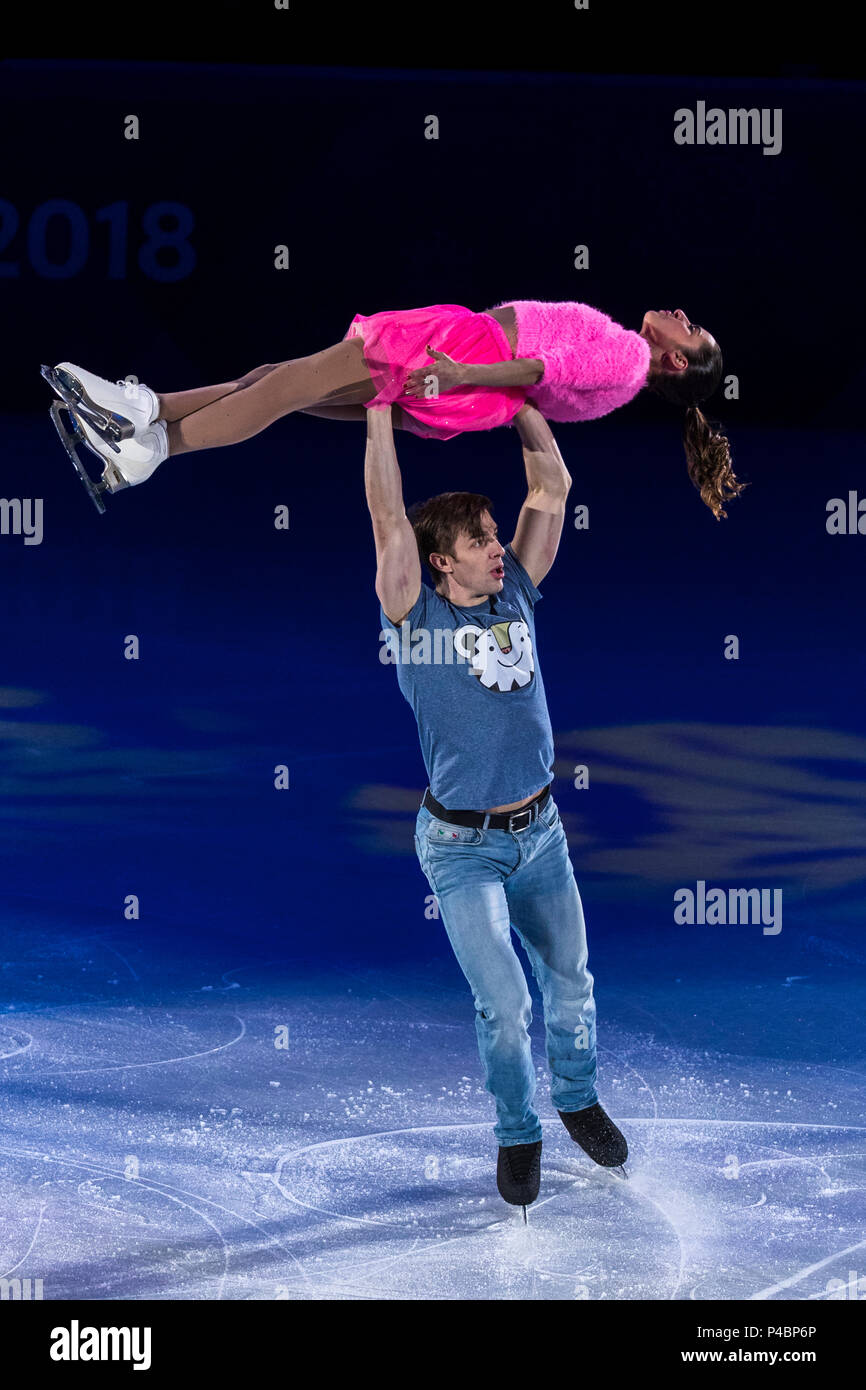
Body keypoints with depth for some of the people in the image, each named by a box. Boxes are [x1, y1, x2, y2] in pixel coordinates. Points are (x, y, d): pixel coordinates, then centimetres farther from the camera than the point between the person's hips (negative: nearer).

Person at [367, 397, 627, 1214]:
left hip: (540, 831, 5)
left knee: (569, 979, 15)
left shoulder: (515, 595, 2)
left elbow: (551, 486, 2)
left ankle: (578, 1098, 40)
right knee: (503, 1001, -7)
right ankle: (517, 1134, 16)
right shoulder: (415, 615, -10)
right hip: (463, 847, -5)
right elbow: (388, 517, -20)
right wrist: (379, 405, -19)